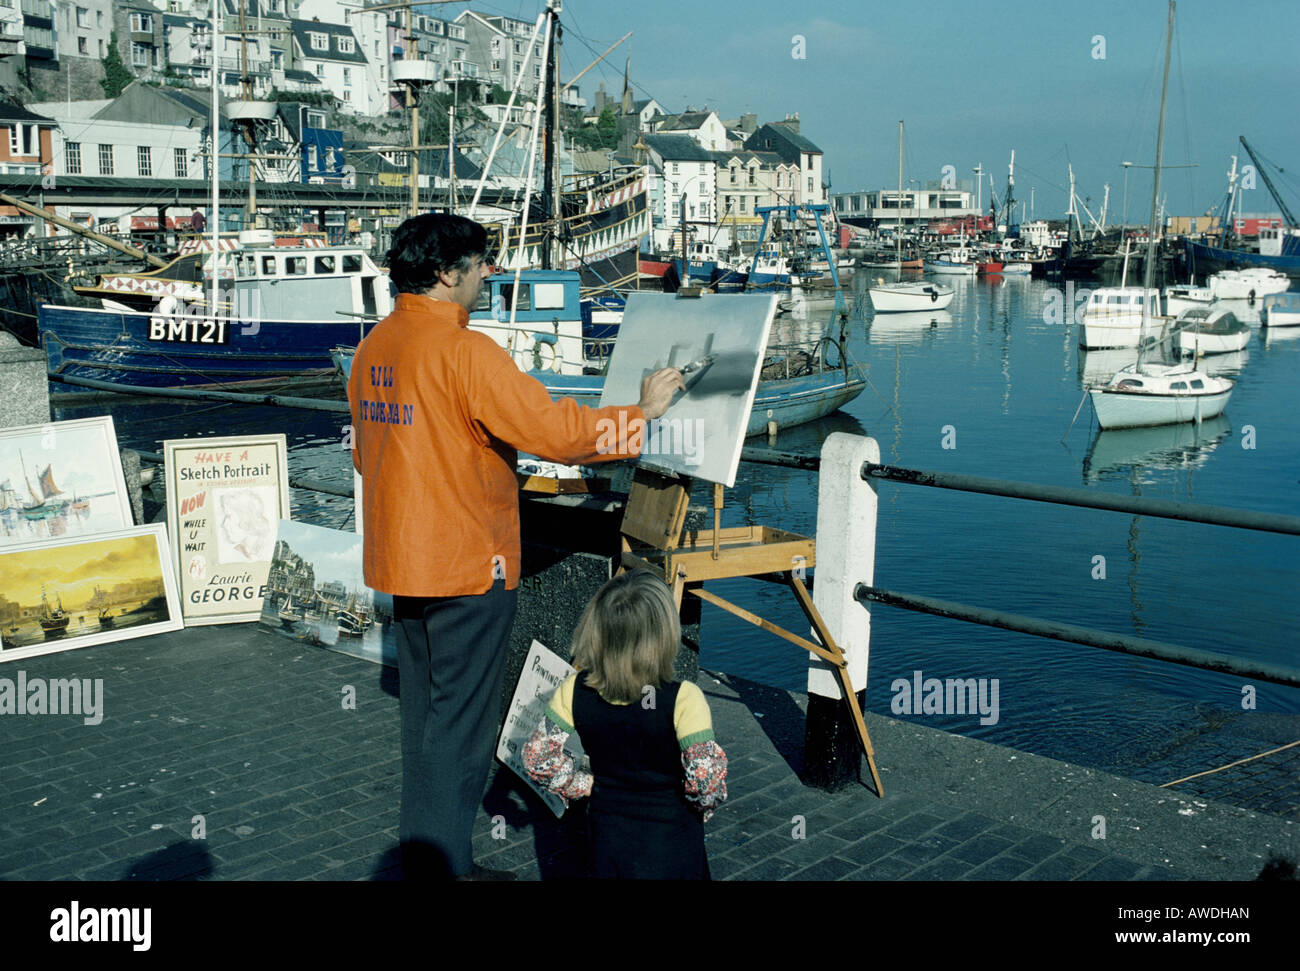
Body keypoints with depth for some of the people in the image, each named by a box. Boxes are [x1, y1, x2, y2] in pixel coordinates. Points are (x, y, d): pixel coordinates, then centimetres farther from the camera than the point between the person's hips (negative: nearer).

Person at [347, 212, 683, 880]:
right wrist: (642, 412, -9)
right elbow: (555, 430, -21)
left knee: (424, 710, 20)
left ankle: (419, 851, 32)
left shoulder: (373, 348, 8)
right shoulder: (464, 351, -20)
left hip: (400, 560, 9)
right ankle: (443, 864, 11)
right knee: (460, 718, 2)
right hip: (467, 564, -9)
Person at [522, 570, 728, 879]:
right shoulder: (683, 699, -22)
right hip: (670, 835, -4)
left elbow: (539, 755, -4)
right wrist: (705, 804, 0)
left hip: (607, 831, 4)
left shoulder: (575, 691, -10)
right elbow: (705, 777, -22)